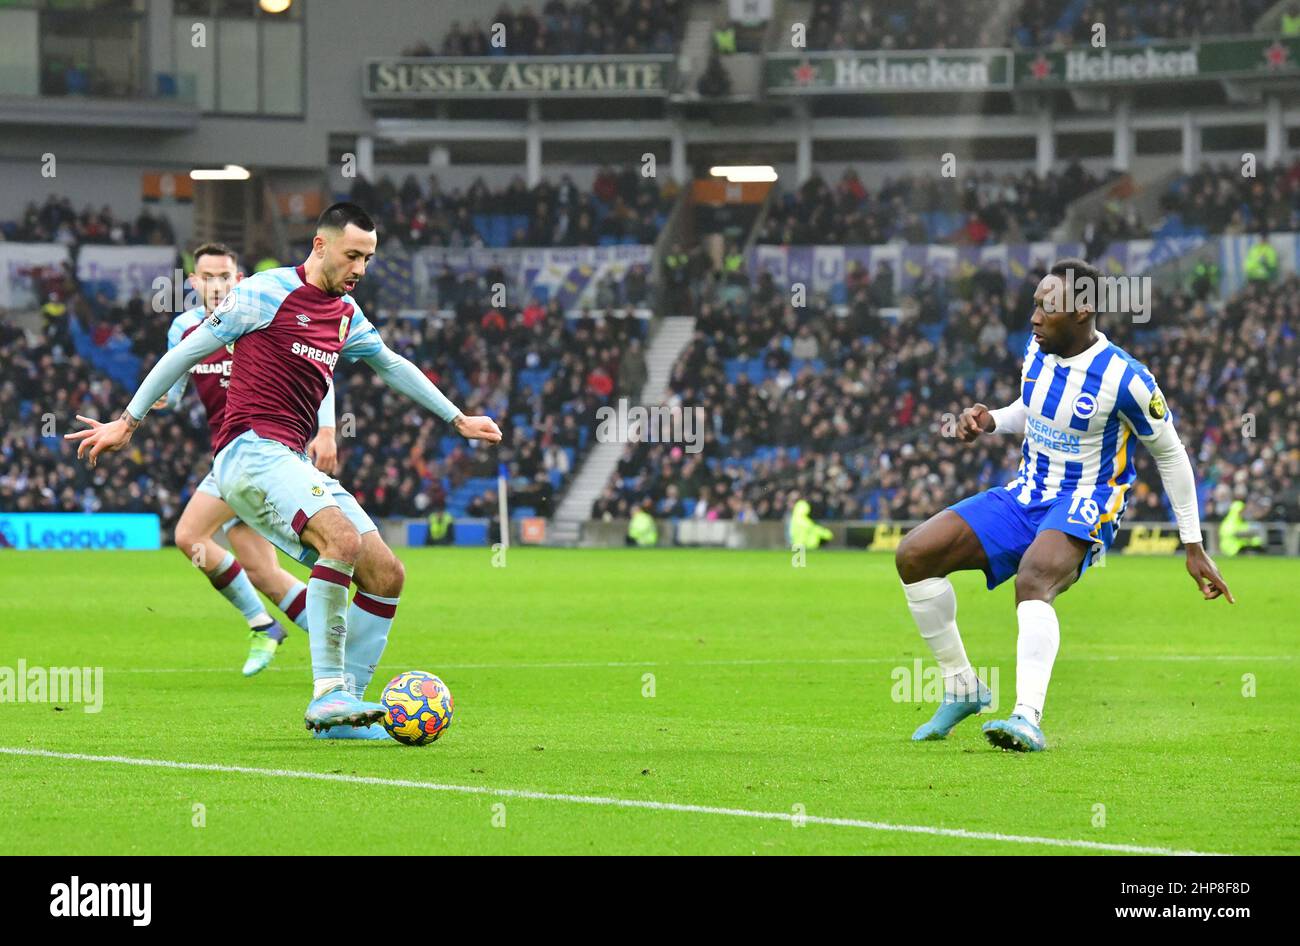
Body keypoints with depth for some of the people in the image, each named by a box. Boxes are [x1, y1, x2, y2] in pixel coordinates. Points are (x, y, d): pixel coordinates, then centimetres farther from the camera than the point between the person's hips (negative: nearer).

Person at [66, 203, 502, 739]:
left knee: (386, 575, 0)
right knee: (343, 538, -30)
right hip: (250, 450, -9)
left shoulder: (346, 314, 17)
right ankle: (328, 694, -29)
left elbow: (392, 366, 34)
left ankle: (340, 708, 5)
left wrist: (457, 419, 40)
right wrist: (128, 422, 2)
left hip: (293, 464, 9)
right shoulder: (267, 293, -6)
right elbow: (187, 352, 0)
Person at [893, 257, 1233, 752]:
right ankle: (961, 688, 2)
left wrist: (1194, 548, -1)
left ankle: (1028, 719, -53)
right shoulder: (1037, 350, 1)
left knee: (1033, 580, -40)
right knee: (914, 555, -11)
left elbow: (1171, 455, -5)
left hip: (1083, 509, -7)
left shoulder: (1124, 379, -17)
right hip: (1024, 497, 7)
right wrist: (990, 420, -1)